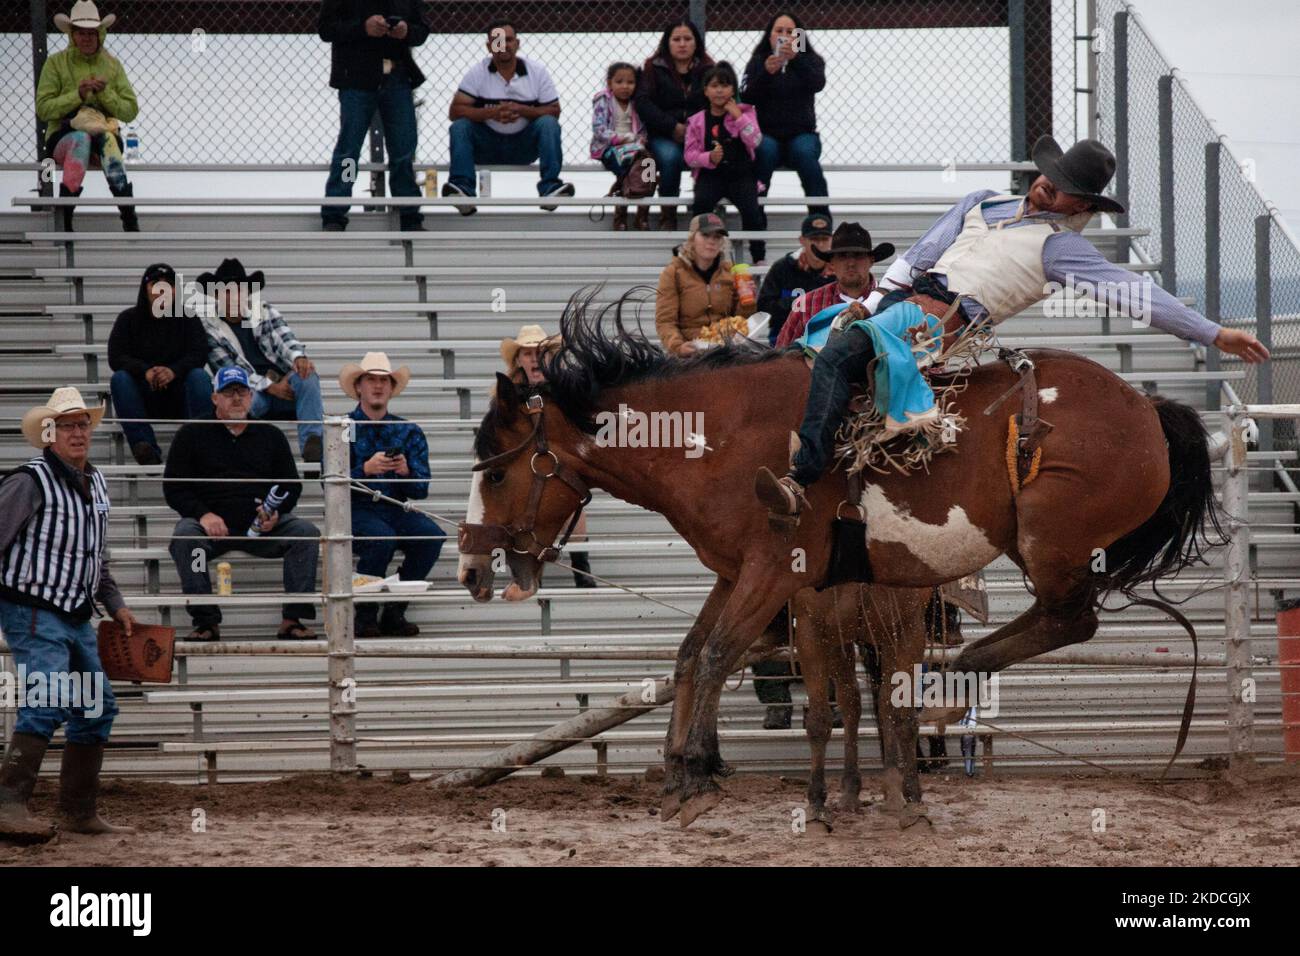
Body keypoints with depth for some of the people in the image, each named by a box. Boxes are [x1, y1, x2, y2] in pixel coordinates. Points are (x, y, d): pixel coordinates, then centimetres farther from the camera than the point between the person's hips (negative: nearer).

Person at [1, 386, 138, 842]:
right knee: (47, 702, -24)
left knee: (98, 707, 13)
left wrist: (116, 604, 22)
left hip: (76, 617, 9)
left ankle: (80, 812, 21)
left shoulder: (95, 483, 14)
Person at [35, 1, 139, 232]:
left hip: (106, 137, 2)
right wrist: (77, 95, -15)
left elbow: (130, 111, 6)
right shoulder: (56, 63, 4)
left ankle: (129, 217, -45)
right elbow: (43, 109, -4)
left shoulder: (112, 64, 12)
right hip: (62, 137, -2)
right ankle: (64, 219, -42)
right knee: (82, 137, -38)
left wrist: (105, 93, -11)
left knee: (105, 139, -36)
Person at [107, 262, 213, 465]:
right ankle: (145, 448, -44)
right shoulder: (129, 319, 7)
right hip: (143, 397, 0)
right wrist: (145, 372, -27)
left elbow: (199, 355, -7)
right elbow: (116, 357, -7)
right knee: (119, 378, -29)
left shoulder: (187, 318, 8)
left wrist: (174, 371, -29)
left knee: (200, 377, -28)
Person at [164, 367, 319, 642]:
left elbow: (292, 486, 17)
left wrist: (276, 513, -6)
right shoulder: (192, 434, 11)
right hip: (212, 523, -2)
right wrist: (202, 514, -14)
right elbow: (173, 487, 5)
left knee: (307, 532, -23)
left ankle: (294, 620, -21)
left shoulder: (271, 436, 18)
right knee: (183, 536, -34)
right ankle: (206, 621, -28)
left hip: (261, 526, 2)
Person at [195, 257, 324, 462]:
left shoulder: (266, 312, 16)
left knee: (307, 376, -33)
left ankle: (312, 444, -46)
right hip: (253, 394, -3)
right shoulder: (209, 328, 5)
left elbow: (287, 340, 0)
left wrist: (299, 358, -26)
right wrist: (269, 387, -16)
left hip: (283, 386, 3)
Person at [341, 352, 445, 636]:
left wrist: (406, 472, -15)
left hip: (396, 511, 3)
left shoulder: (408, 432, 13)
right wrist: (366, 469, -21)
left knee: (432, 535, -26)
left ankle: (394, 612, -12)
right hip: (355, 512, -3)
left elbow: (421, 490, 7)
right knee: (381, 537, -35)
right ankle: (366, 614, -16)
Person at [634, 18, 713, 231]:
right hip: (663, 136, -1)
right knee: (670, 156, -35)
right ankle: (668, 215, -21)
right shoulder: (654, 68, 7)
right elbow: (642, 102, -5)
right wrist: (673, 127, -14)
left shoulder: (707, 68, 12)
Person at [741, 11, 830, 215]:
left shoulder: (810, 60, 11)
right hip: (767, 134, 0)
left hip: (801, 135, 0)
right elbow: (746, 97, -3)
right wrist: (766, 73, -21)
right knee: (765, 150, -34)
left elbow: (817, 84, -11)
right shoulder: (758, 62, 12)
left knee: (805, 152, -33)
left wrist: (795, 58, -28)